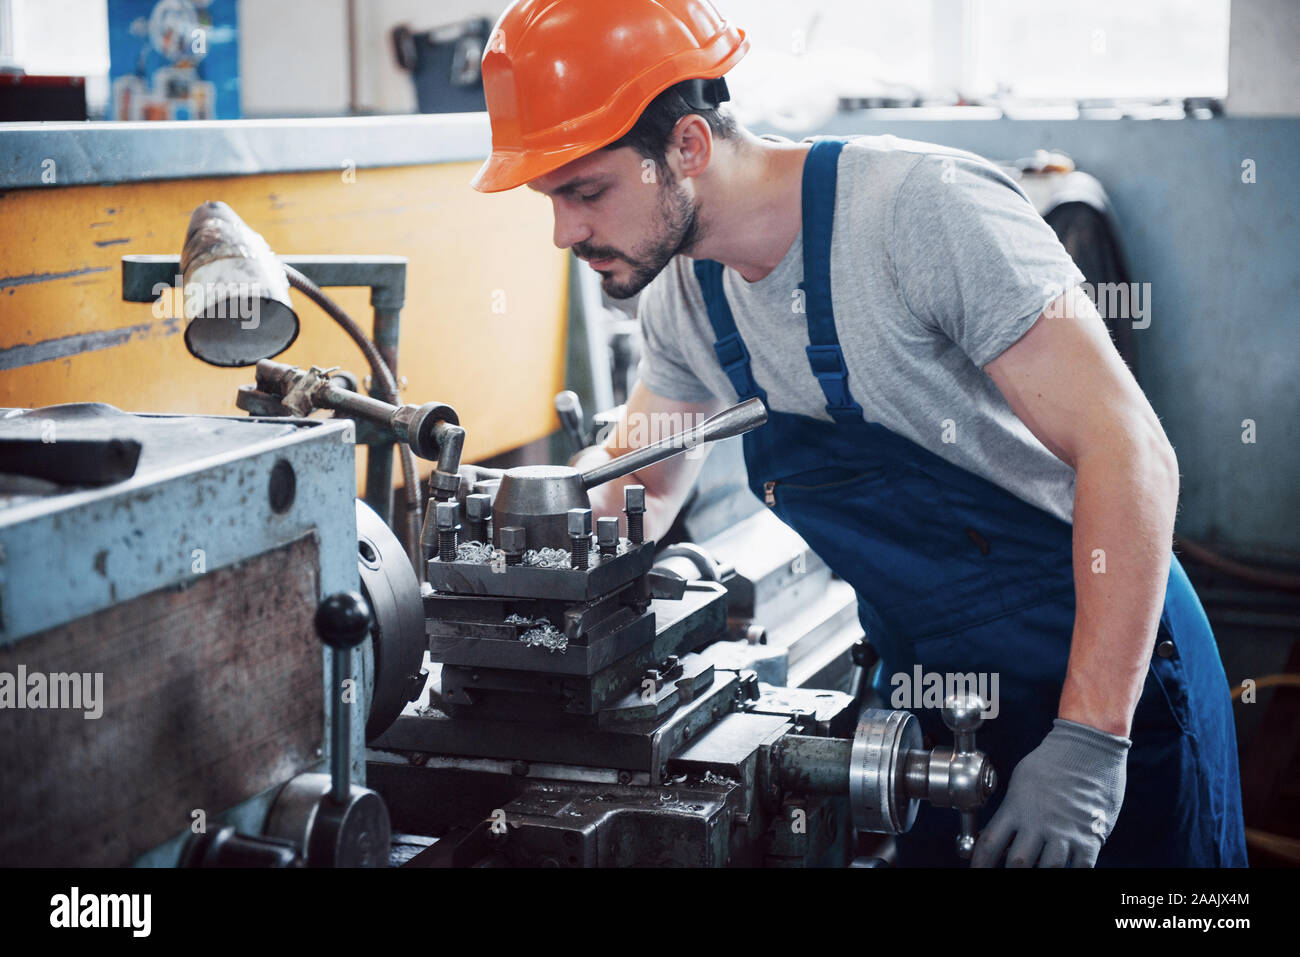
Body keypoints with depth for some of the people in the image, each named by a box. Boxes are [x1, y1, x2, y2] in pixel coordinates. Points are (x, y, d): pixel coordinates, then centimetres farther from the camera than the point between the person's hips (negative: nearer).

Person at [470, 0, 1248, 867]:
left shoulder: (923, 206, -24)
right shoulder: (682, 294, -1)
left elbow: (1129, 452, -27)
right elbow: (648, 480, 15)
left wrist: (1088, 744, -31)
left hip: (1110, 673, -6)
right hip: (927, 693, 6)